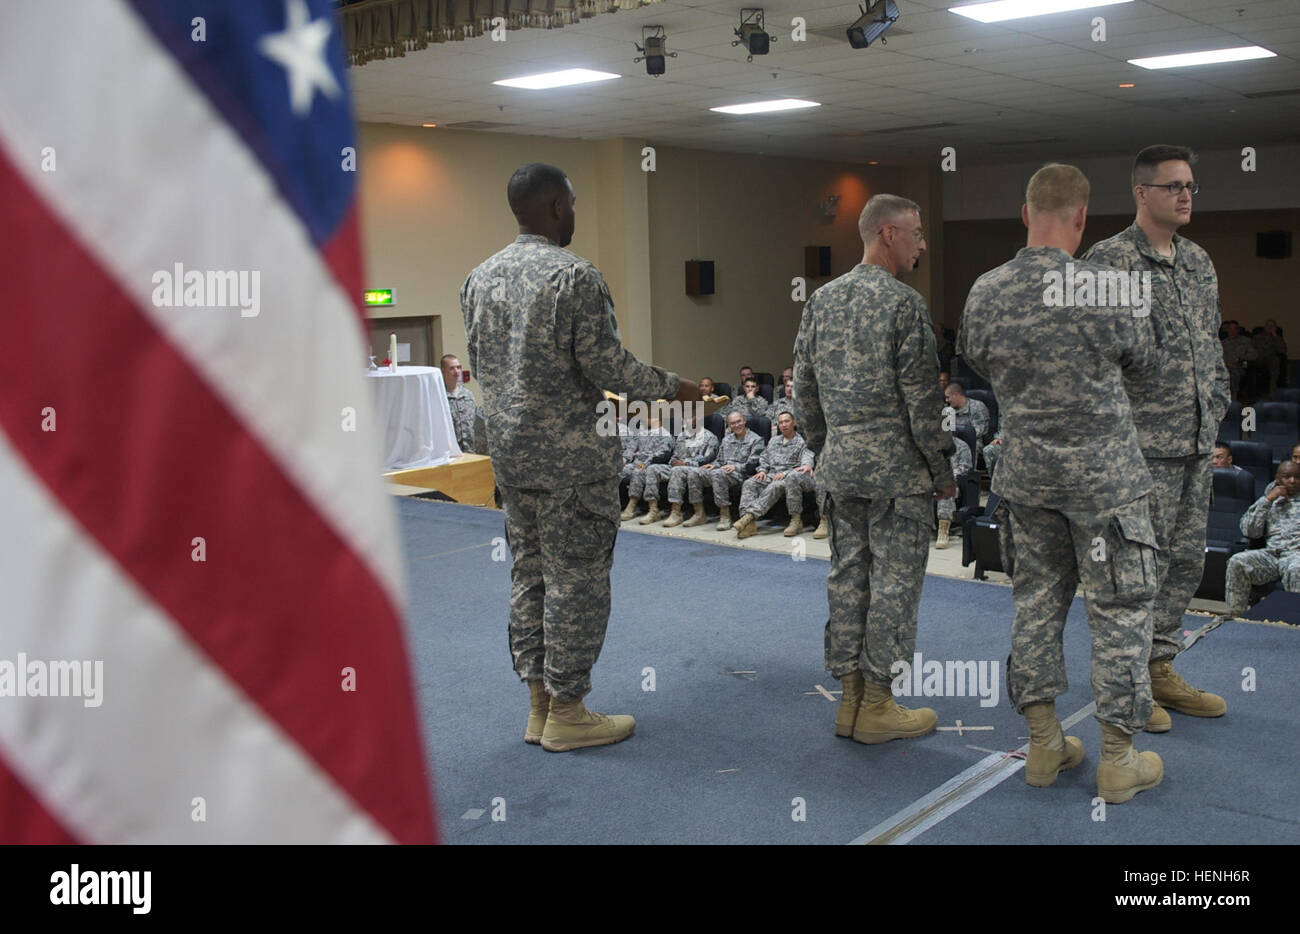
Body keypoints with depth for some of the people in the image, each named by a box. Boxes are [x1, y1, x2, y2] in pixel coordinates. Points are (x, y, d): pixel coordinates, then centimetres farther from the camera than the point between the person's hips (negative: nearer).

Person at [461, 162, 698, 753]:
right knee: (576, 579, 2)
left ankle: (538, 706, 24)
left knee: (528, 573, 14)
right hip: (570, 453, -8)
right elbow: (605, 365, -17)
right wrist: (671, 388, -2)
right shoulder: (575, 277, -15)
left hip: (507, 449, 8)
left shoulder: (479, 278, 8)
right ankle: (566, 713, 11)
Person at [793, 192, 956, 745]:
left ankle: (850, 698, 19)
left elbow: (804, 391, 12)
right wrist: (941, 470, -5)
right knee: (894, 581, 2)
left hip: (839, 460, 7)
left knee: (847, 575, 11)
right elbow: (920, 398, -14)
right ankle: (877, 705, 9)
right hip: (895, 462, -7)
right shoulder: (903, 302, -12)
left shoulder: (821, 300, 9)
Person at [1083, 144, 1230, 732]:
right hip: (1142, 442, -8)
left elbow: (1212, 347, 21)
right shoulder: (1108, 260, -10)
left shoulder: (1199, 262, 15)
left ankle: (1160, 667, 26)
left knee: (1186, 559, 12)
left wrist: (1215, 413, 14)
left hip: (1196, 442, 8)